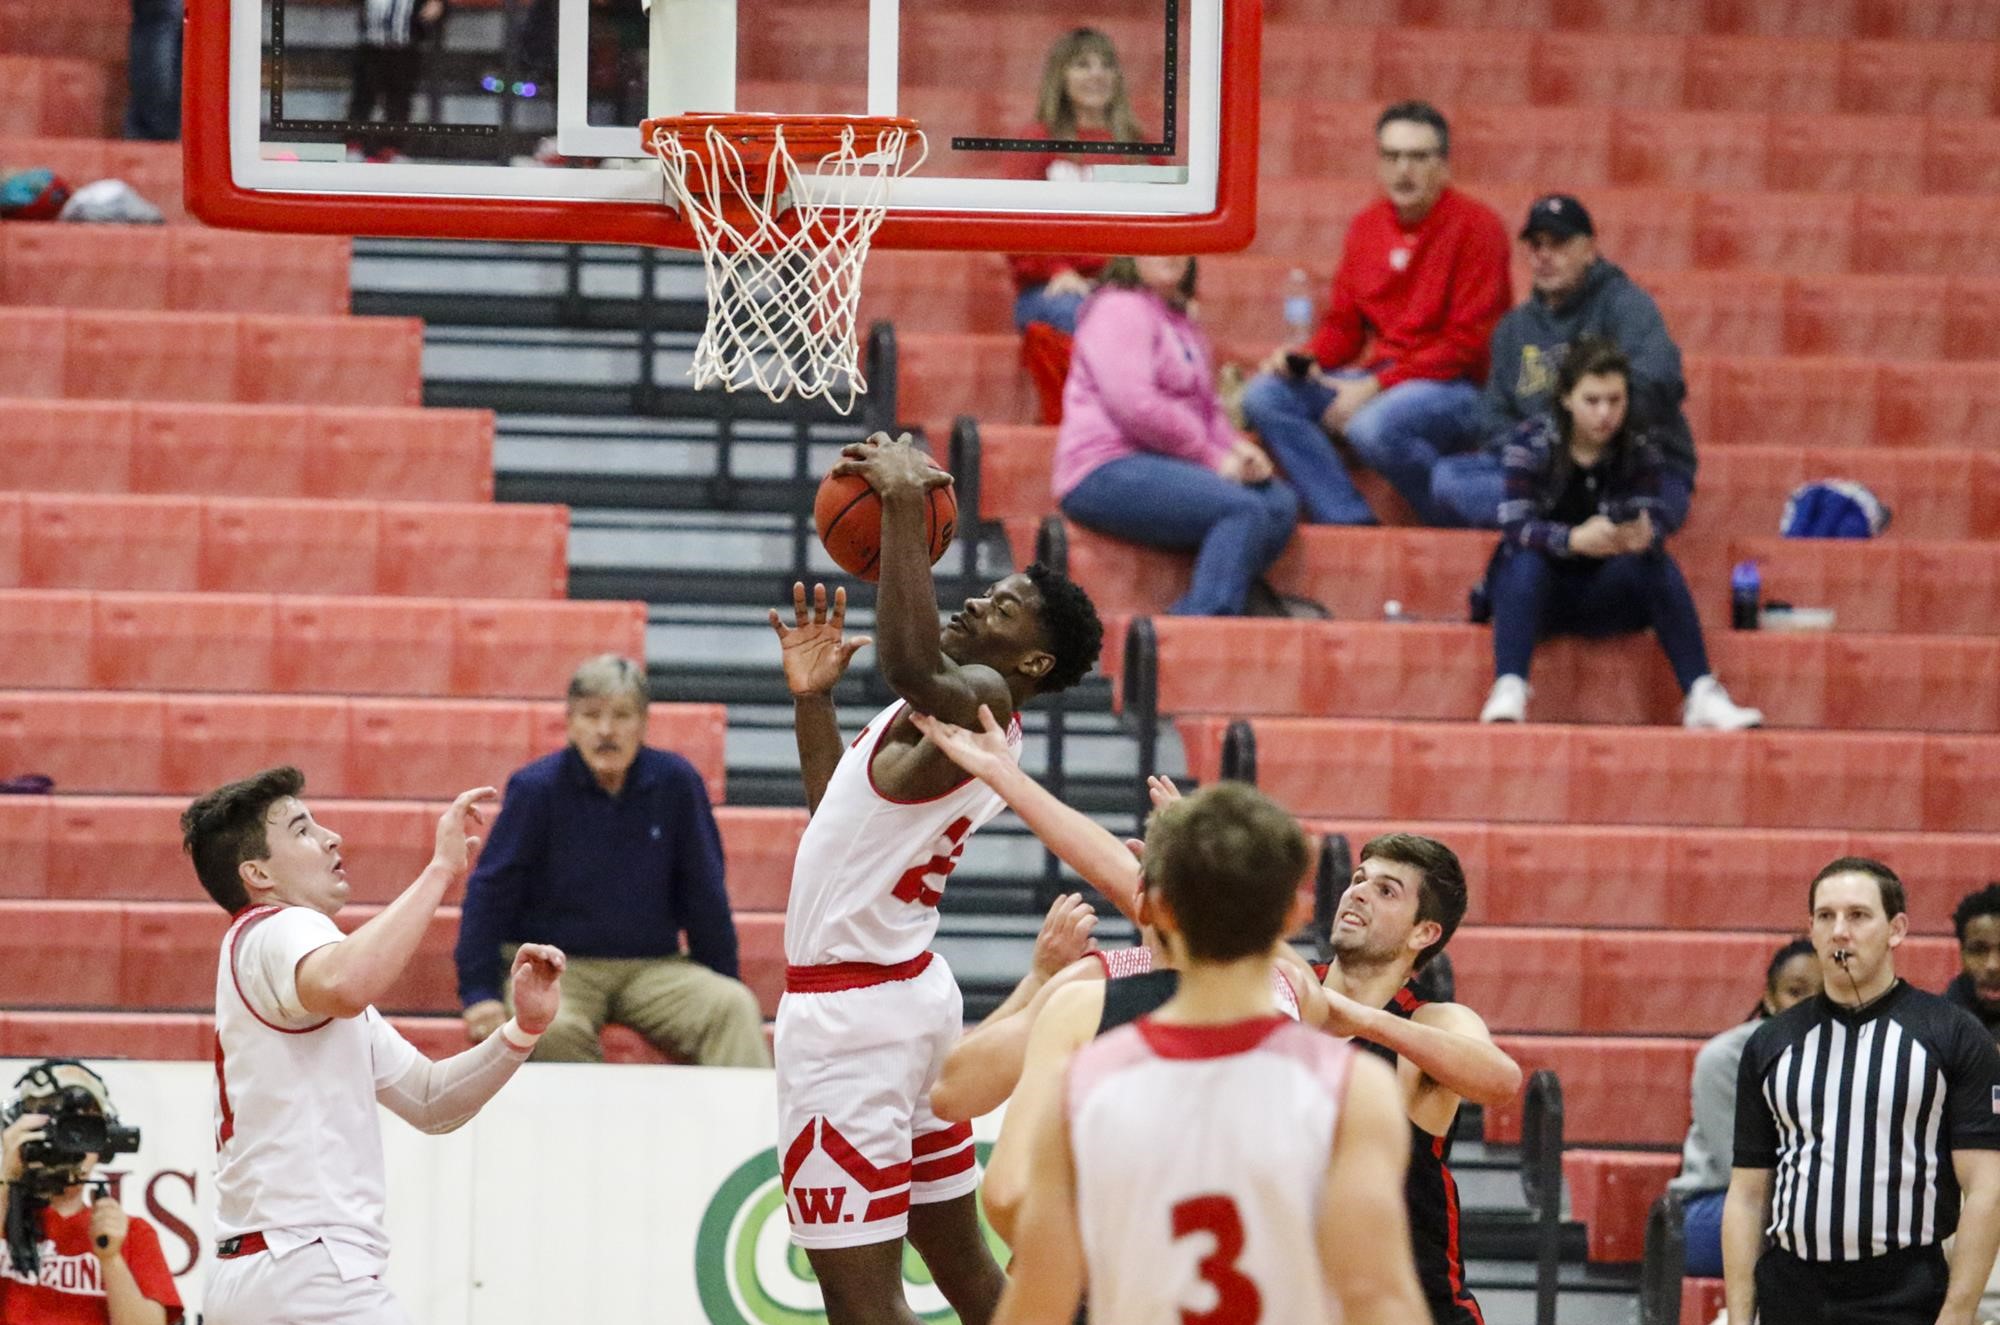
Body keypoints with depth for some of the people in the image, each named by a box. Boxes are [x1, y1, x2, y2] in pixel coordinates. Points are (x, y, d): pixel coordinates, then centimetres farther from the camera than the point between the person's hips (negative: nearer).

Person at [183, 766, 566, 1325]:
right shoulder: (277, 931, -5)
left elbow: (429, 1100, 22)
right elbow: (347, 985, -33)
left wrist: (524, 1027, 6)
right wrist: (441, 869, -25)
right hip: (308, 1273, -11)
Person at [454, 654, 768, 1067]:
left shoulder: (675, 782, 1)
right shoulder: (537, 788, -5)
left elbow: (704, 893, 11)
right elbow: (489, 890, 0)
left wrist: (725, 982, 12)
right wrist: (480, 992, -6)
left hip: (652, 967, 3)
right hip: (553, 965, -3)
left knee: (735, 1008, -24)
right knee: (554, 1029, -36)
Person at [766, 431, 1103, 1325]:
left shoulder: (979, 703, -17)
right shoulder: (941, 709, 15)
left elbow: (913, 664, -41)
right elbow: (840, 816, 27)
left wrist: (906, 506, -35)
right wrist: (812, 698, 19)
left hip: (852, 1016, -10)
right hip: (900, 992, 10)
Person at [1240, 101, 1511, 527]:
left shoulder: (1475, 225, -9)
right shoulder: (1366, 226, 11)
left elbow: (1467, 343, -13)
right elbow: (1343, 326, 16)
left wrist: (1375, 387, -18)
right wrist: (1305, 359, -8)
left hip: (1456, 385, -7)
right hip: (1377, 379, 7)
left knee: (1373, 426, -37)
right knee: (1265, 396, -12)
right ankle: (1352, 526, -18)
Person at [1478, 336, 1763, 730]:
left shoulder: (1638, 451, -3)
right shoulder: (1531, 443, -11)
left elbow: (1652, 527, -14)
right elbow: (1515, 524, -22)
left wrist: (1644, 538, -41)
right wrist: (1574, 540, -42)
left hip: (1603, 593, 2)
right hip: (1530, 590, -2)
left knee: (1658, 564, -25)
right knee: (1529, 561, -34)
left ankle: (1702, 694, -30)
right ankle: (1508, 692, -47)